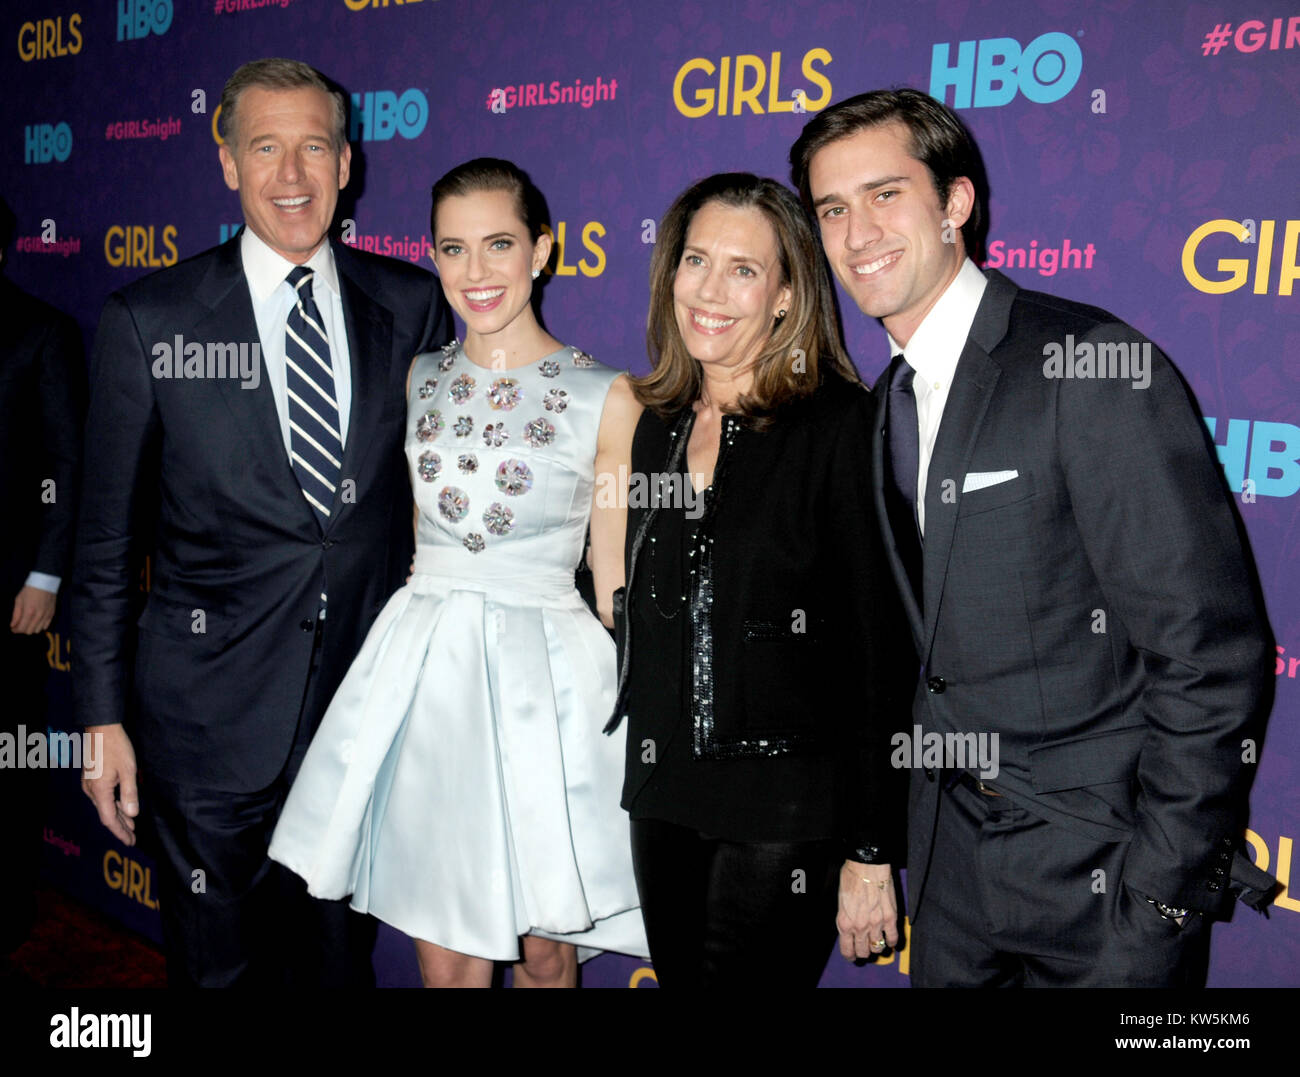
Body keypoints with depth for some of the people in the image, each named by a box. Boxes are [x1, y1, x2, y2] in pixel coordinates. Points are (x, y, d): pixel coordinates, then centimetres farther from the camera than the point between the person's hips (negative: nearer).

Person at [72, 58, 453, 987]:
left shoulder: (412, 305, 1)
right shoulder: (151, 319, -5)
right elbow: (106, 536, -1)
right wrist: (102, 714, -2)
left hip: (371, 695, 2)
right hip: (212, 709, -2)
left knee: (340, 953, 20)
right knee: (217, 963, 13)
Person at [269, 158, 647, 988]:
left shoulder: (606, 397, -6)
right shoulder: (420, 379, 7)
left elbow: (616, 586, -1)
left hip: (543, 676, -3)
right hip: (421, 670, 4)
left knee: (545, 951, 11)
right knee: (443, 955, 11)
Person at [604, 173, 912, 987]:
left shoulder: (836, 425, -11)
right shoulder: (657, 426, 7)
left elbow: (875, 646, -13)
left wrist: (870, 853, -13)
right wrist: (646, 780, 14)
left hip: (786, 809, -6)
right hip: (663, 798, 6)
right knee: (678, 974, 16)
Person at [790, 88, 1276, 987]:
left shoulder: (1091, 366, -17)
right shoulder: (891, 403, 7)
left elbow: (1212, 651, -18)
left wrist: (1161, 891, -16)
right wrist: (873, 849, 7)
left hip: (1097, 869, -6)